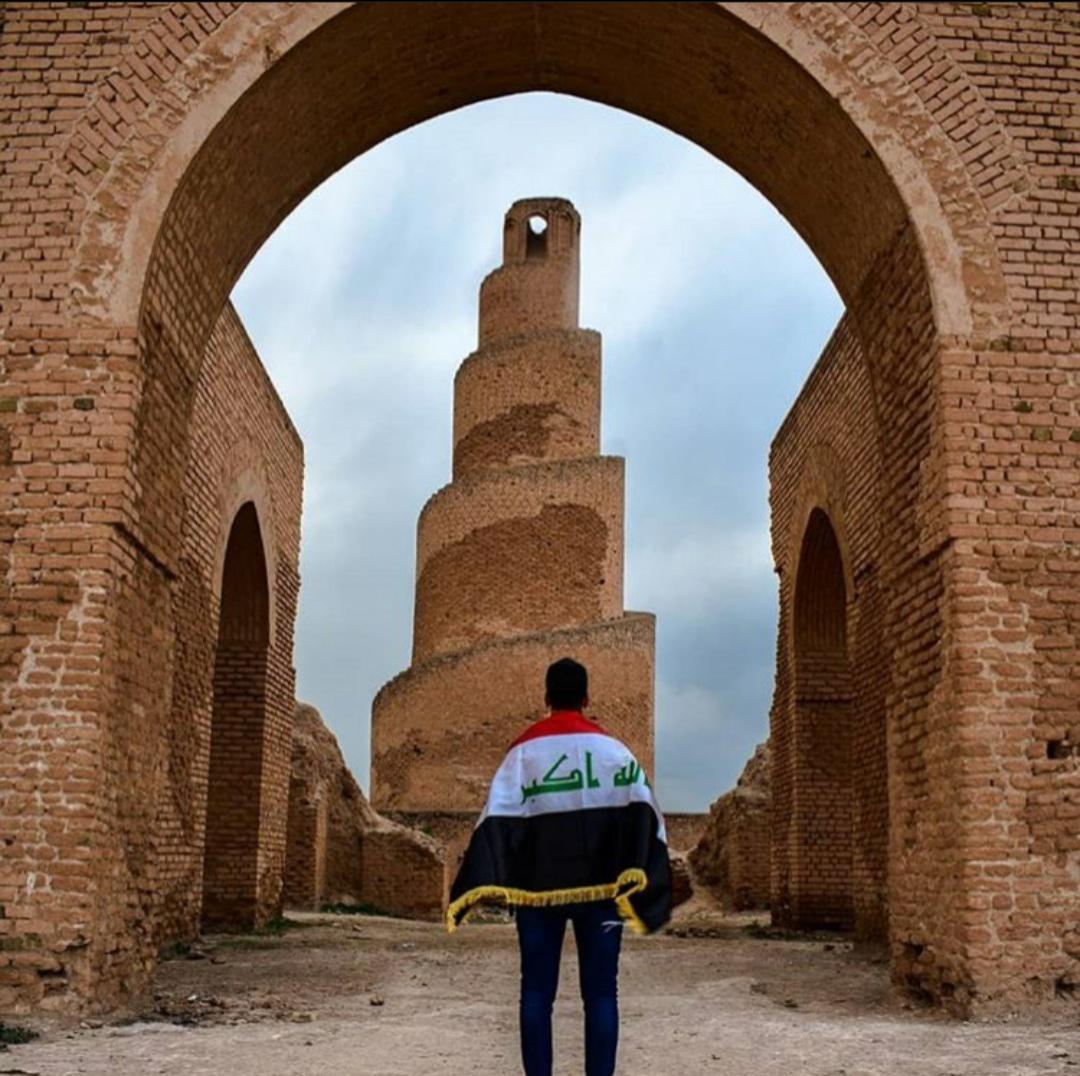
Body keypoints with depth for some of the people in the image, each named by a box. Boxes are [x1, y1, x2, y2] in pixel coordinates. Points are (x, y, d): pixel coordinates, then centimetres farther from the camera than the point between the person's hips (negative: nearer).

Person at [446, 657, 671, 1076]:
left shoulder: (524, 750, 2)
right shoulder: (612, 748, 3)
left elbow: (497, 818, -8)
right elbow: (642, 808, -9)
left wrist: (478, 885, -11)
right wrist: (638, 872, -12)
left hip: (539, 886, 0)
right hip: (599, 886, 0)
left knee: (537, 990, 8)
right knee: (600, 992, 4)